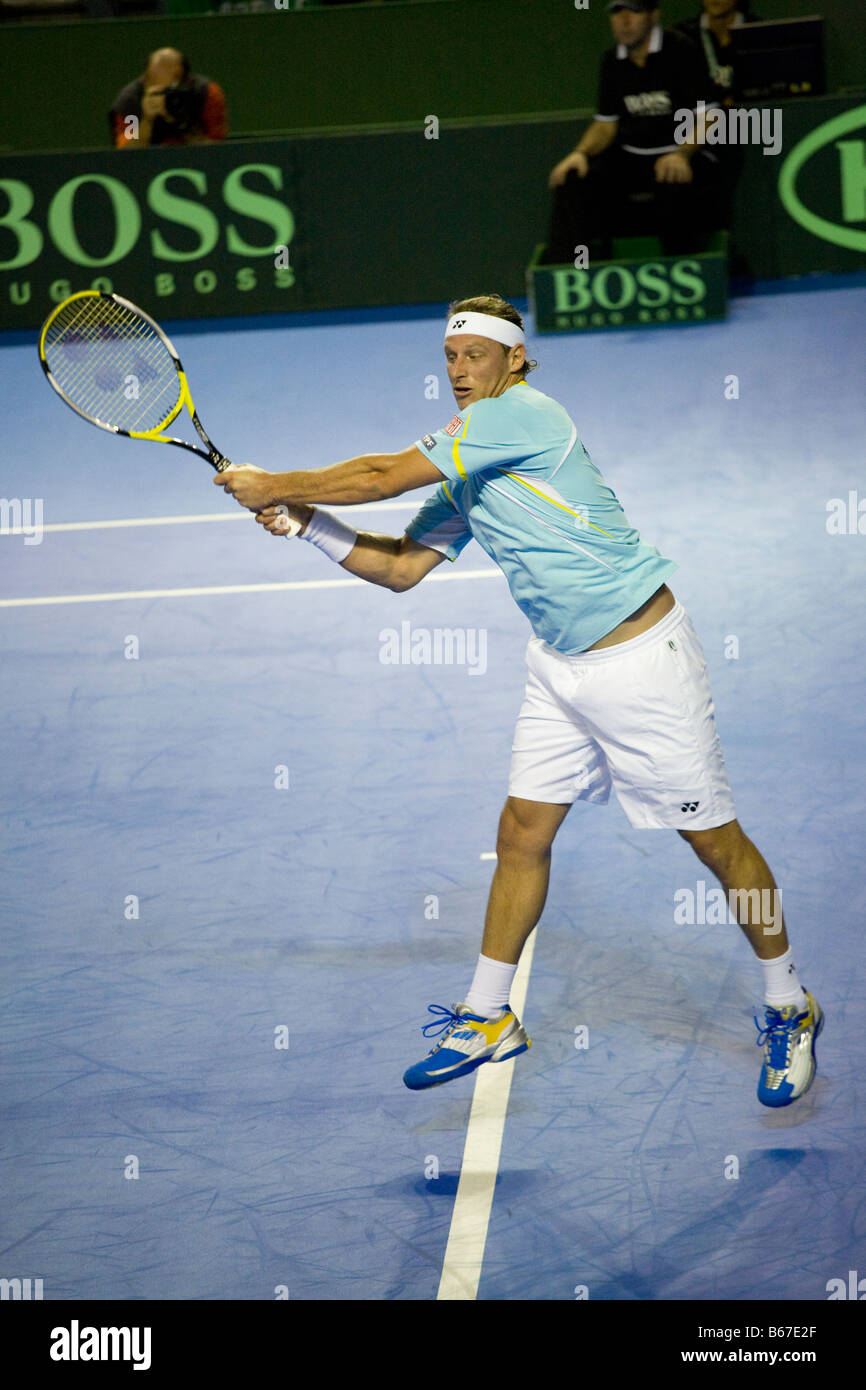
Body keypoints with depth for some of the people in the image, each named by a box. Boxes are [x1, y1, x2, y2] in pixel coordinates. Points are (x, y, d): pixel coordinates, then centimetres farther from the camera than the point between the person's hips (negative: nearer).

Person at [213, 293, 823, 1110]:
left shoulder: (522, 413, -18)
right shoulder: (465, 475, 9)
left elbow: (383, 478, -19)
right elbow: (402, 566, 12)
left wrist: (277, 484, -9)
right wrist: (303, 520, 0)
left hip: (640, 653, -8)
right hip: (560, 665, 8)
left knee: (715, 840, 1)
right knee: (522, 833, 6)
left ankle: (788, 1010, 17)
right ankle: (487, 1018, 18)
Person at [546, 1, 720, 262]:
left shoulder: (680, 51, -6)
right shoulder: (613, 61, 10)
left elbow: (706, 116, -9)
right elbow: (606, 125, 14)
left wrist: (682, 154, -25)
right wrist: (581, 153, -6)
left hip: (678, 154, -6)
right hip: (629, 159, 6)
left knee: (675, 189, -39)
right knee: (570, 181, -16)